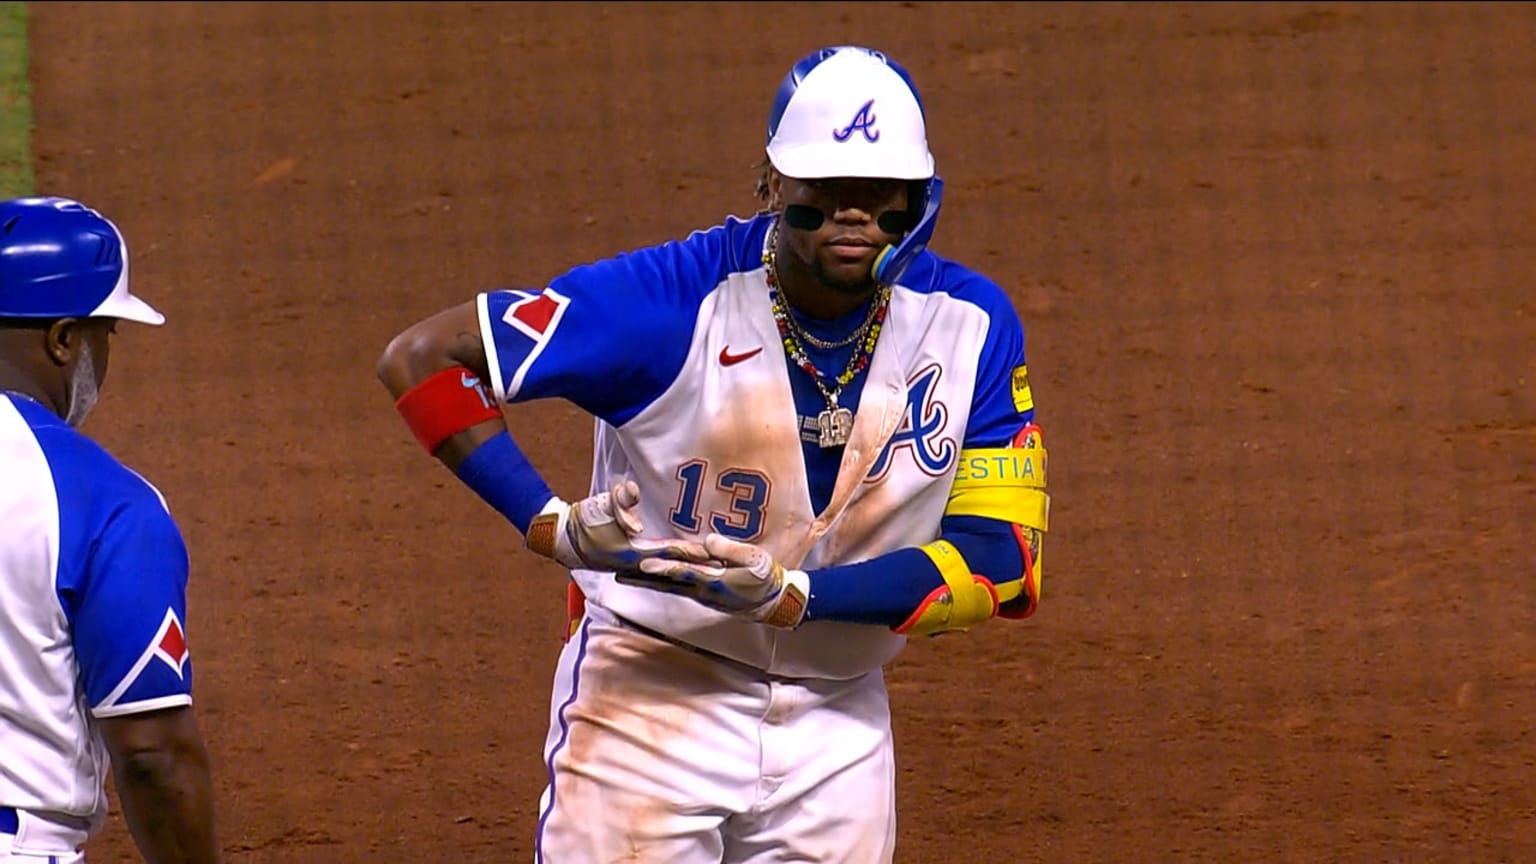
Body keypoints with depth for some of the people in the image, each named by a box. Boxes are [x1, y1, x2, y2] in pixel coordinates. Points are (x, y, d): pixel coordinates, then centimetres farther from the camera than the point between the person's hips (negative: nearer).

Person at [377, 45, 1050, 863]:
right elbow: (421, 358, -16)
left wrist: (789, 596, -24)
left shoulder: (970, 325, -7)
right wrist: (554, 527, -28)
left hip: (839, 723, 4)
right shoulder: (681, 298, -17)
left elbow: (1002, 560, -11)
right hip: (651, 697, -4)